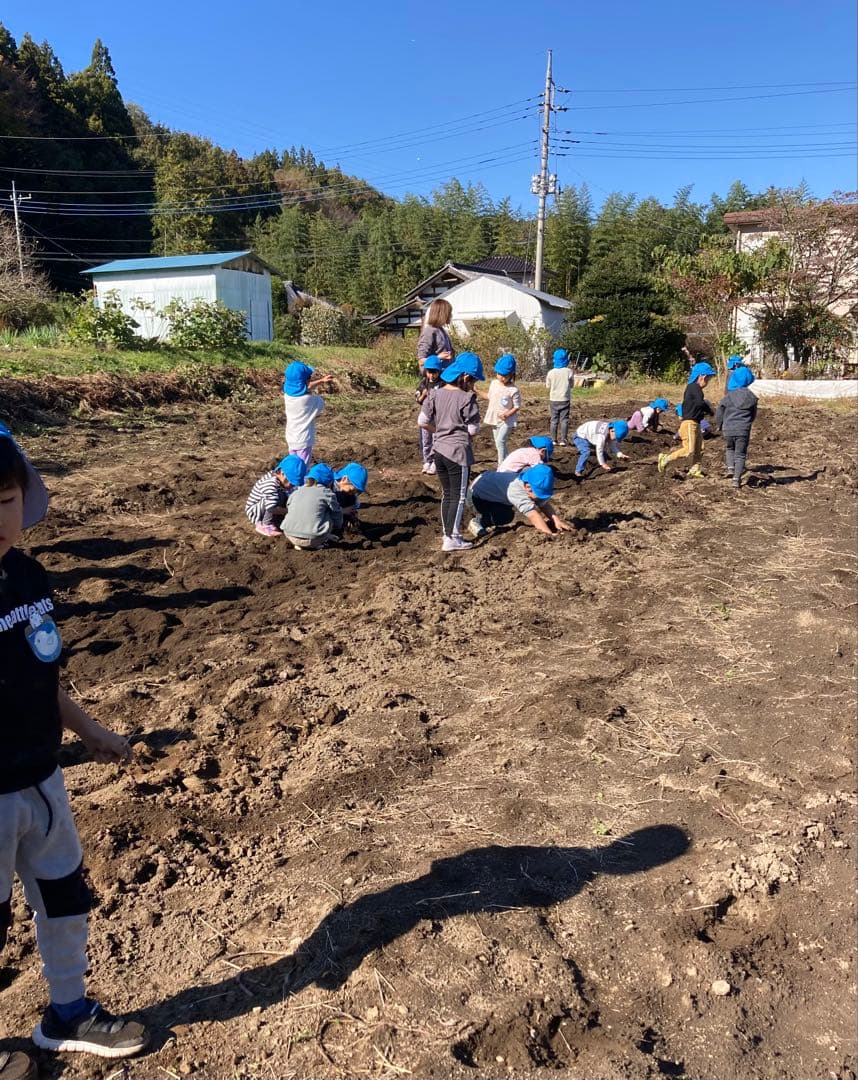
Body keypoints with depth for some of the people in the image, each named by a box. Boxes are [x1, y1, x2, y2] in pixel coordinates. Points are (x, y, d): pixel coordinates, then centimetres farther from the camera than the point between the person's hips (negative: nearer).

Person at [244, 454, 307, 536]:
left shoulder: (283, 480, -4)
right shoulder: (270, 483, -31)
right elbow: (271, 508, -39)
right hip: (254, 511, -9)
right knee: (279, 496, -31)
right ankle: (264, 525, -18)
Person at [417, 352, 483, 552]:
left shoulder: (436, 395, 2)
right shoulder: (466, 398, -16)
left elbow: (423, 421, 4)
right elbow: (473, 430, -13)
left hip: (440, 450, 7)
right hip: (458, 453, -6)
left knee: (447, 494, 17)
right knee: (458, 496, 2)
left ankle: (447, 534, 22)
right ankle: (452, 539, 3)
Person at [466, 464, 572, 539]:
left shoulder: (531, 483, -17)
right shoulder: (516, 489, -42)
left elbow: (545, 504, -13)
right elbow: (533, 515, -48)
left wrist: (556, 519, -29)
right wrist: (551, 535, -53)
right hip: (476, 496, -8)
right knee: (507, 517, -21)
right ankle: (478, 521, -1)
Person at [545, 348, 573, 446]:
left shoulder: (551, 373, -7)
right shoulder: (569, 372, -8)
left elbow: (548, 386, 0)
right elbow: (572, 385, 3)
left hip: (554, 400, 1)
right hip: (565, 400, -1)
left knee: (554, 420, 10)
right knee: (564, 420, 3)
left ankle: (554, 439, 12)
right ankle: (563, 440, -2)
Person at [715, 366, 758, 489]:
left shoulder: (728, 396, -4)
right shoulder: (752, 397, 2)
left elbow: (719, 413, 2)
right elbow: (753, 415, 13)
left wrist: (719, 426, 20)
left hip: (728, 429, 0)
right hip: (744, 431, 0)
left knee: (729, 449, 25)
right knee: (740, 454, 6)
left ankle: (730, 468, 5)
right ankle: (737, 479, -2)